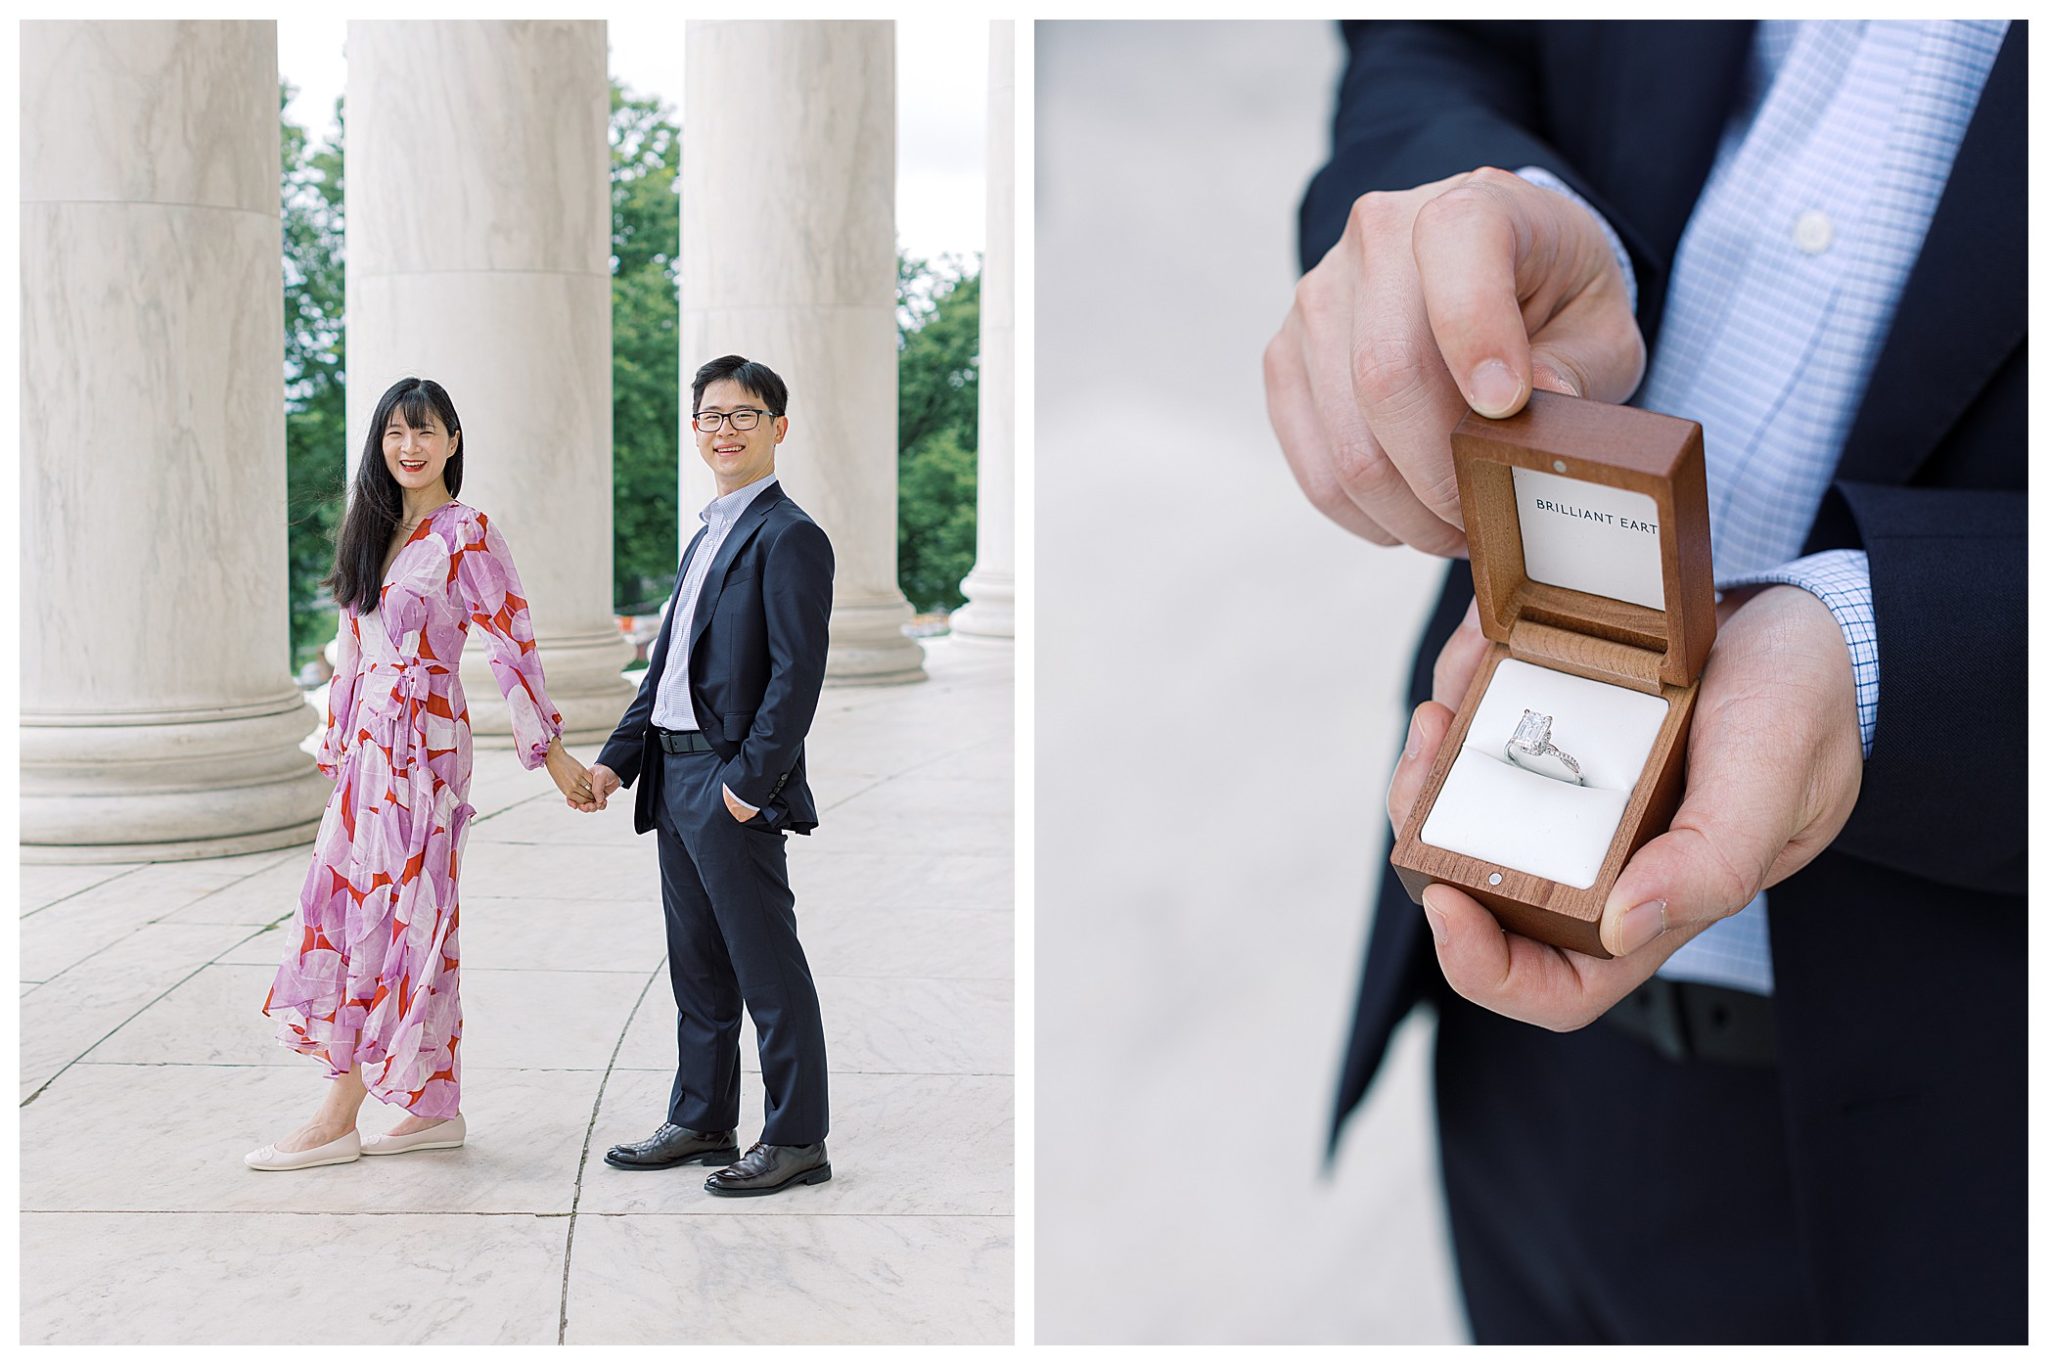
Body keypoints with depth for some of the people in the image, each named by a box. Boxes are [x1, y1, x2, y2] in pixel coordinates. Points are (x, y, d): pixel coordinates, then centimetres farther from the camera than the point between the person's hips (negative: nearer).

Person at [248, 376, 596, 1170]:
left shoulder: (465, 534, -9)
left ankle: (340, 1117, 0)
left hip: (420, 746, -8)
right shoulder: (374, 530, 15)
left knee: (386, 913, -5)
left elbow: (511, 645, -10)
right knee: (348, 906, 7)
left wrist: (550, 752, -11)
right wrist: (338, 743, 20)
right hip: (367, 746, 8)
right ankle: (435, 1109, 13)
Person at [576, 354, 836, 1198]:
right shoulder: (708, 536, 19)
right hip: (676, 779, 9)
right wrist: (616, 759, 14)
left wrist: (750, 781, -20)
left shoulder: (789, 537, -10)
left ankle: (797, 1141, 5)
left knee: (767, 968, -2)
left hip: (734, 787, -9)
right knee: (697, 965, 16)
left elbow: (798, 674, -16)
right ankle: (702, 1121, 26)